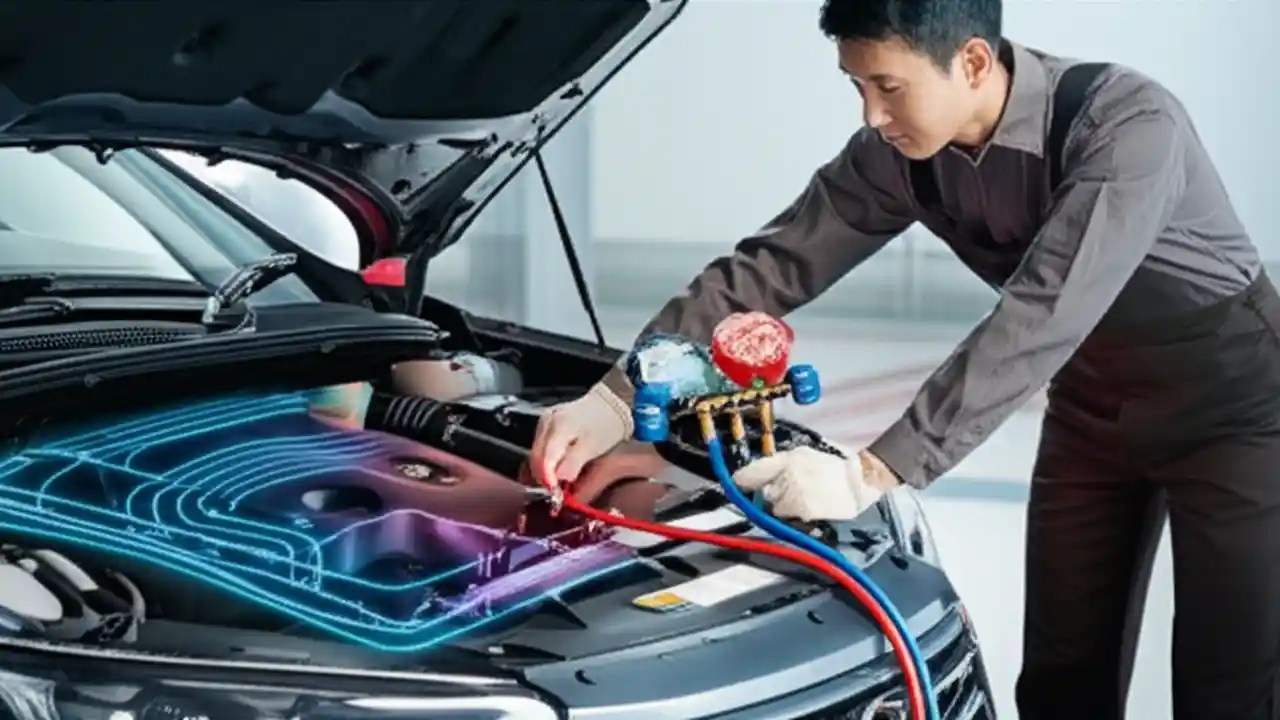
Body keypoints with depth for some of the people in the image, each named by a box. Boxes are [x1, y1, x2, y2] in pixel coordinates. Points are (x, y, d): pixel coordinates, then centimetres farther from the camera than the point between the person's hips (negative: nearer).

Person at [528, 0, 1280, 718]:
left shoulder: (1129, 124, -34)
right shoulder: (897, 154, -14)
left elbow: (1038, 322, -42)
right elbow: (768, 268, -11)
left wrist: (873, 474, -47)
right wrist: (616, 399, -19)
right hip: (1092, 400, 6)